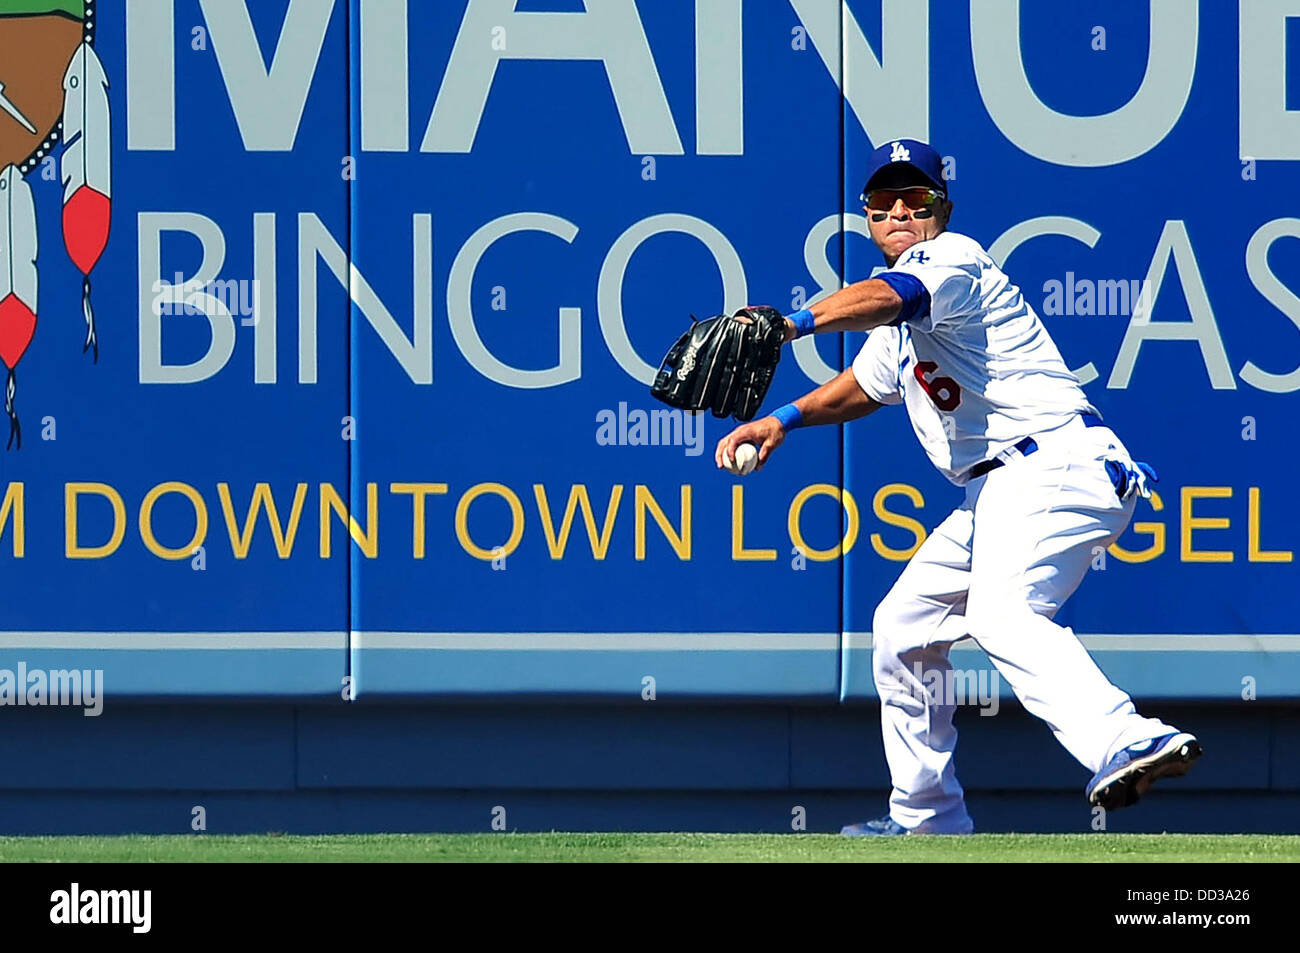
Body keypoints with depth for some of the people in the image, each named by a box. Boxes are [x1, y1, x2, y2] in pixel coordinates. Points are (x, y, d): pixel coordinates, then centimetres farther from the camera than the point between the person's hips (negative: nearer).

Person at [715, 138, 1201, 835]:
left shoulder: (952, 258, -8)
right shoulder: (897, 325, 22)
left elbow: (884, 298, -30)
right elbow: (866, 386, 39)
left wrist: (795, 325, -47)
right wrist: (783, 420, 23)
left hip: (1055, 466, -11)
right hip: (995, 495, 11)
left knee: (1000, 611, -34)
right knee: (903, 625, 18)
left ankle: (1127, 744, -57)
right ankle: (925, 817, 31)